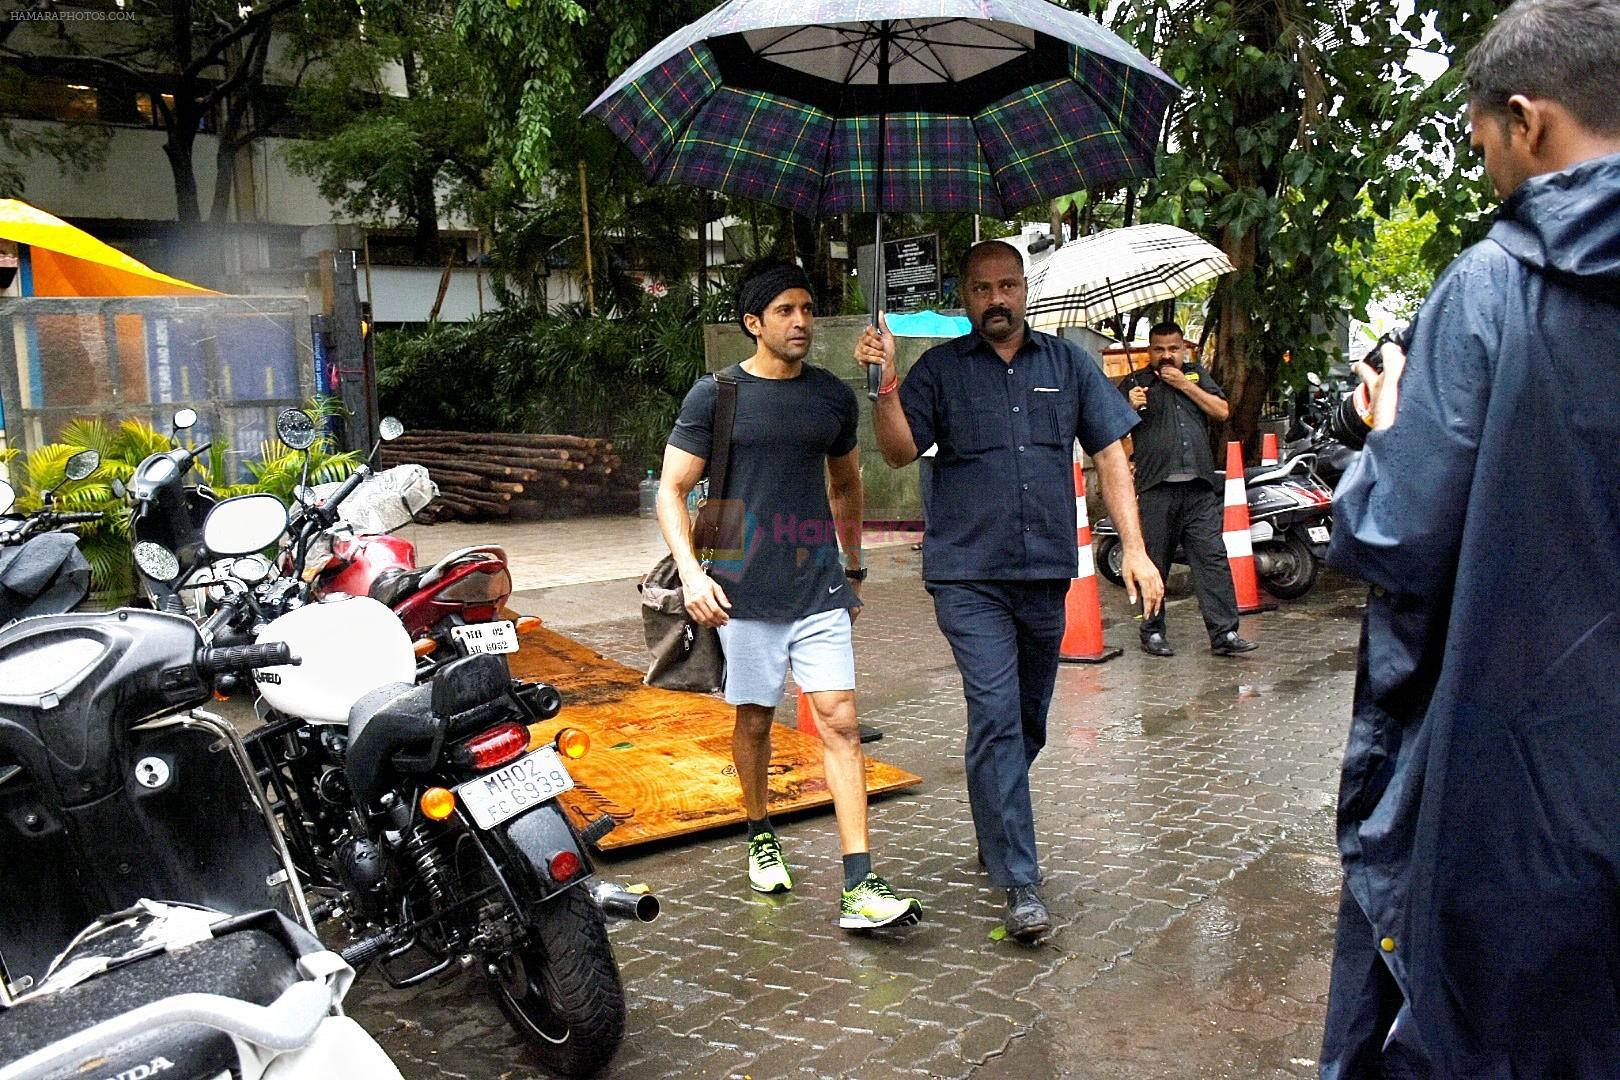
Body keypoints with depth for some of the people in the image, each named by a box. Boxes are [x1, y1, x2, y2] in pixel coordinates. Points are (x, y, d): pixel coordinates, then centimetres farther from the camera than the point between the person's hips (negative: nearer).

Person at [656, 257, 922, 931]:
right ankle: (760, 837, 37)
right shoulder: (716, 395, -2)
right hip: (745, 593, -2)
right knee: (755, 719, 11)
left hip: (820, 588, 2)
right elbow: (672, 490, -2)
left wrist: (855, 568, 23)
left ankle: (860, 888, -6)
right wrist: (691, 572, -15)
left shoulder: (833, 395, 9)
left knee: (839, 721, -6)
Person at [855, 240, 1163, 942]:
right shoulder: (940, 369, 4)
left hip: (1046, 571, 3)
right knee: (996, 717, -11)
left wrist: (1134, 549, 1)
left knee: (1029, 720, 14)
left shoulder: (1066, 364, 9)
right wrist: (885, 382, -21)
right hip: (969, 575, -3)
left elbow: (1109, 455, 8)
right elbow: (900, 451, -6)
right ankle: (1020, 882, -8)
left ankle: (995, 828, 35)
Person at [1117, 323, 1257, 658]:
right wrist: (1130, 407, -14)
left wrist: (1185, 385, -1)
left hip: (1200, 487, 2)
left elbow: (1222, 412, 7)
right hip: (1157, 489, -2)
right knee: (1154, 564, 2)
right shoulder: (1135, 382, 11)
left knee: (1213, 558, -4)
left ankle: (1224, 634, -4)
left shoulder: (1196, 375, 20)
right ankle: (1152, 632, 12)